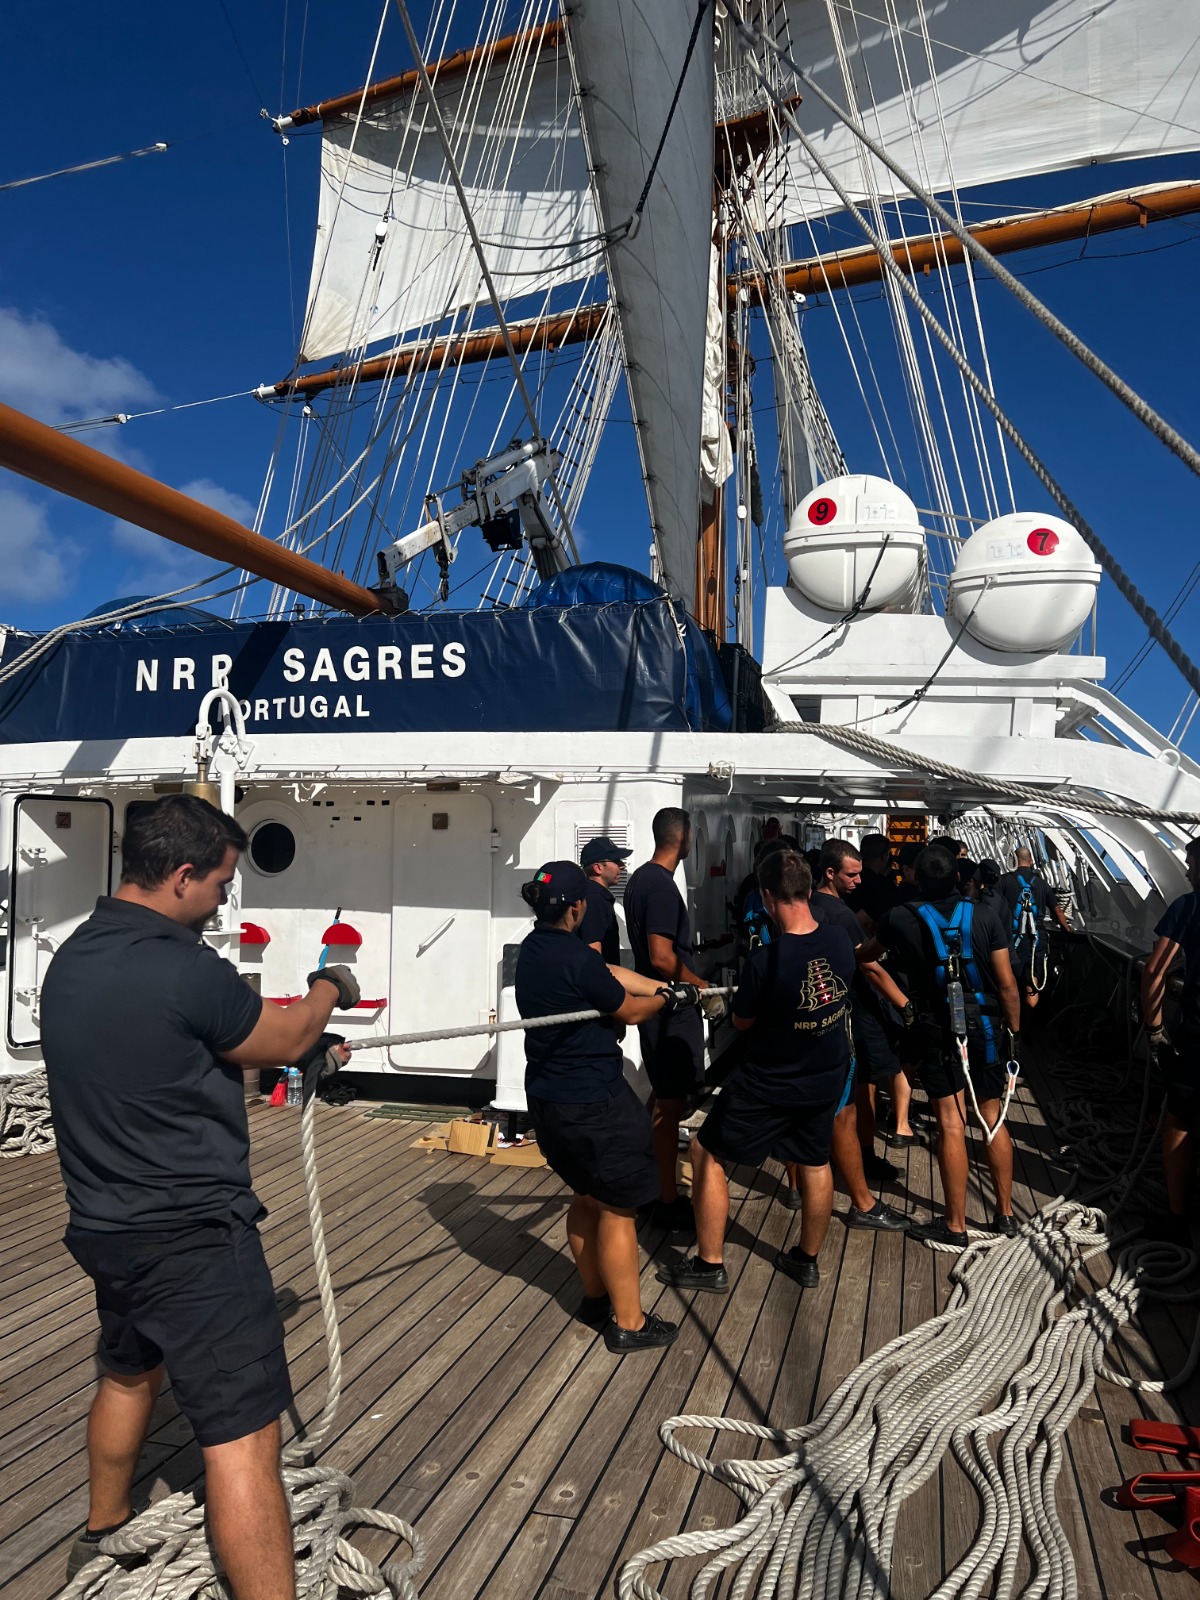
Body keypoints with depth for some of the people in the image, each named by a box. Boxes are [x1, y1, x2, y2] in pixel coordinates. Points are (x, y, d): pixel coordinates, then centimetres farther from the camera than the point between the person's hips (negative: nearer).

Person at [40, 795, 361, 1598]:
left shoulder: (72, 960, 2)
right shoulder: (186, 969, -26)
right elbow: (285, 1041, -10)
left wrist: (291, 1022, 15)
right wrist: (330, 987, 10)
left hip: (105, 1224, 10)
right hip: (193, 1237, -10)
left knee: (129, 1373, 31)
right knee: (244, 1433, -4)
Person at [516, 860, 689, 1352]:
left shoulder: (535, 946, 2)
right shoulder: (577, 959, -25)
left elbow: (610, 974, 8)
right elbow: (630, 1011, -9)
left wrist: (664, 989, 10)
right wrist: (670, 998, 9)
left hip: (548, 1097, 9)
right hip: (593, 1103, -9)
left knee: (587, 1198, 23)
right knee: (618, 1208, 6)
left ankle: (595, 1296, 38)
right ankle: (627, 1323, 18)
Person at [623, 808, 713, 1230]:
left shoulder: (640, 878, 11)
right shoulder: (662, 886, -21)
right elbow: (662, 958, -26)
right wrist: (701, 985, -15)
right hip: (671, 1007, -10)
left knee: (662, 1096, 20)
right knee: (670, 1103, -2)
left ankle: (657, 1186, 32)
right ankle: (668, 1203, 7)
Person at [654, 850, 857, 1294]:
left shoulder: (765, 960, -29)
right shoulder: (840, 942, -13)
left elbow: (741, 1021, -12)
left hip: (769, 1085, -6)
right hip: (828, 1078, 6)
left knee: (707, 1153, 10)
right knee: (815, 1161, 24)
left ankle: (709, 1265, 17)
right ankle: (807, 1260, 40)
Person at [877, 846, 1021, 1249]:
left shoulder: (900, 920, -7)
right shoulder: (985, 917, -6)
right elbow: (1007, 985, -5)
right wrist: (1013, 1032, 7)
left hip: (938, 1031, -2)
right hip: (986, 1027, 2)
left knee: (951, 1125, 2)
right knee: (993, 1117, 15)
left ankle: (955, 1227, 9)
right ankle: (1005, 1214, 26)